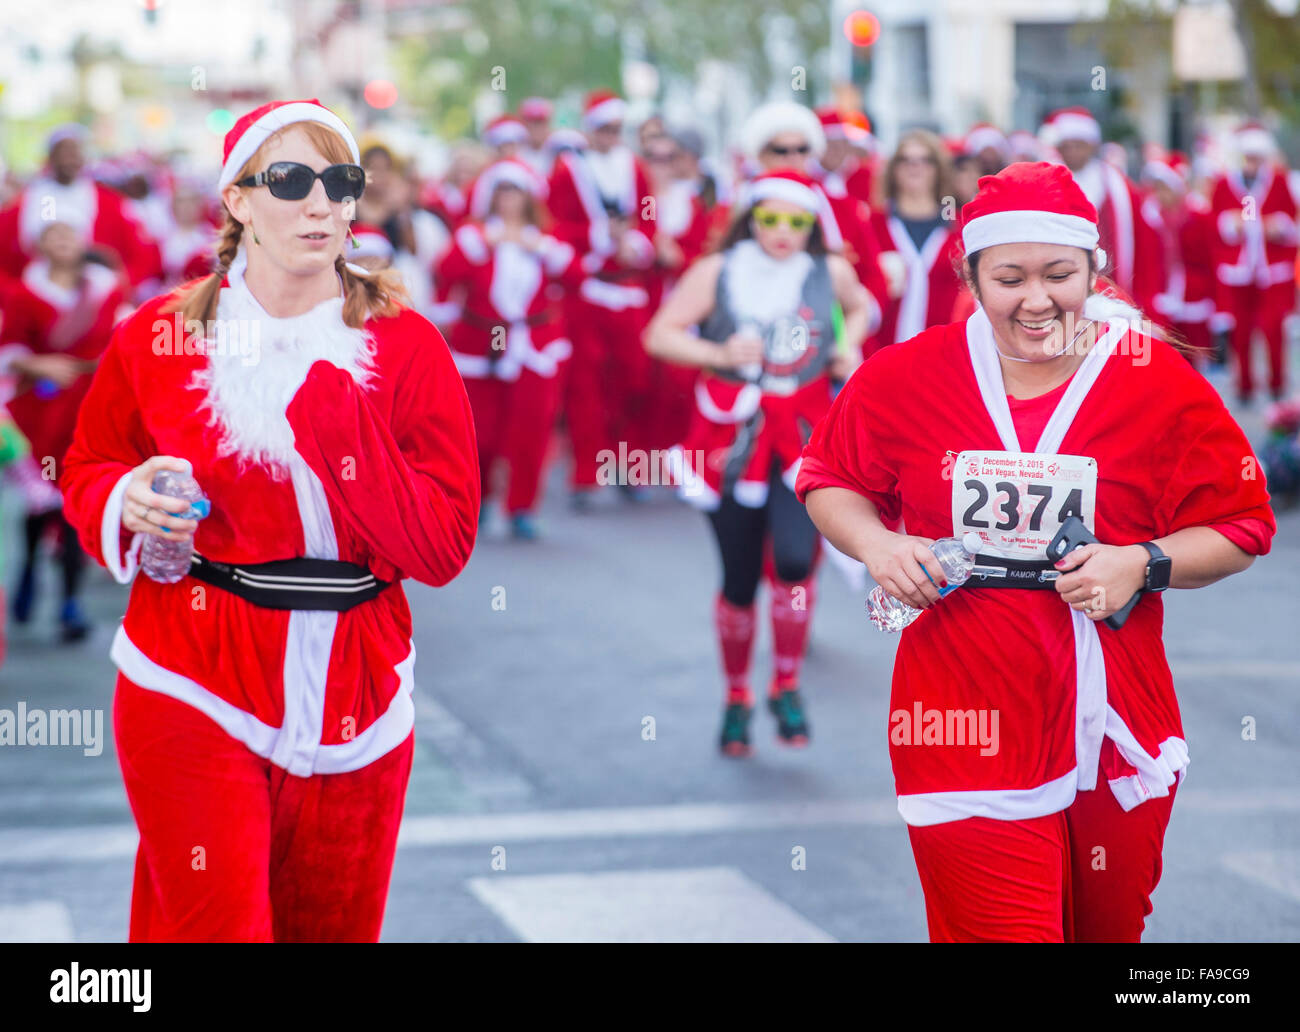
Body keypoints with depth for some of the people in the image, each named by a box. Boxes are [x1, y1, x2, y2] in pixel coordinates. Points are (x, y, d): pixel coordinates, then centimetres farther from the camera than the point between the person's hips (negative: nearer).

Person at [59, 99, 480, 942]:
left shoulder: (407, 348, -2)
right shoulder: (158, 337, -2)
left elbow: (443, 550, -8)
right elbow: (87, 471, 13)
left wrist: (342, 431, -18)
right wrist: (128, 504, -10)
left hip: (353, 697, 2)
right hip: (194, 690, -1)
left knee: (334, 926, 14)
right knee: (214, 926, -6)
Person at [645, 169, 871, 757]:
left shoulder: (831, 273, 4)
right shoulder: (718, 272, -2)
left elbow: (861, 305, 27)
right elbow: (659, 336, -3)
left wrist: (849, 346, 8)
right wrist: (720, 354, -17)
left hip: (804, 432, 1)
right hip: (734, 435, 0)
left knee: (794, 559, -19)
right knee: (738, 580, 5)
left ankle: (786, 687, 3)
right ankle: (736, 698, 27)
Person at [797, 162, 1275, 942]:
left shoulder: (1162, 385, -2)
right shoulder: (903, 378, 0)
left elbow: (1239, 531, 4)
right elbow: (829, 482, 15)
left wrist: (1145, 563, -13)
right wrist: (876, 544, -5)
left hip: (1117, 729, 1)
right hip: (965, 725, -1)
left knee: (1111, 931, 14)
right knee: (995, 930, -7)